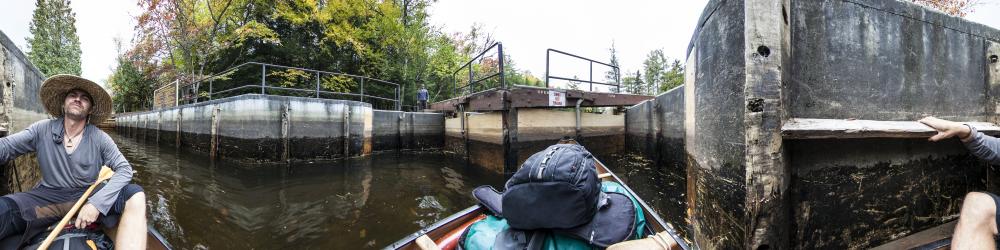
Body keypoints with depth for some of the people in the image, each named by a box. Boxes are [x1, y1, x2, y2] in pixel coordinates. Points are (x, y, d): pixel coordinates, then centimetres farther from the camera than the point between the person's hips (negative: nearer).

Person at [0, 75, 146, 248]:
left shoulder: (100, 138, -3)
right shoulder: (42, 129, 3)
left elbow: (124, 169, -9)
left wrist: (97, 202, -22)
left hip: (89, 195, 0)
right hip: (48, 196, 1)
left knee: (136, 196, -30)